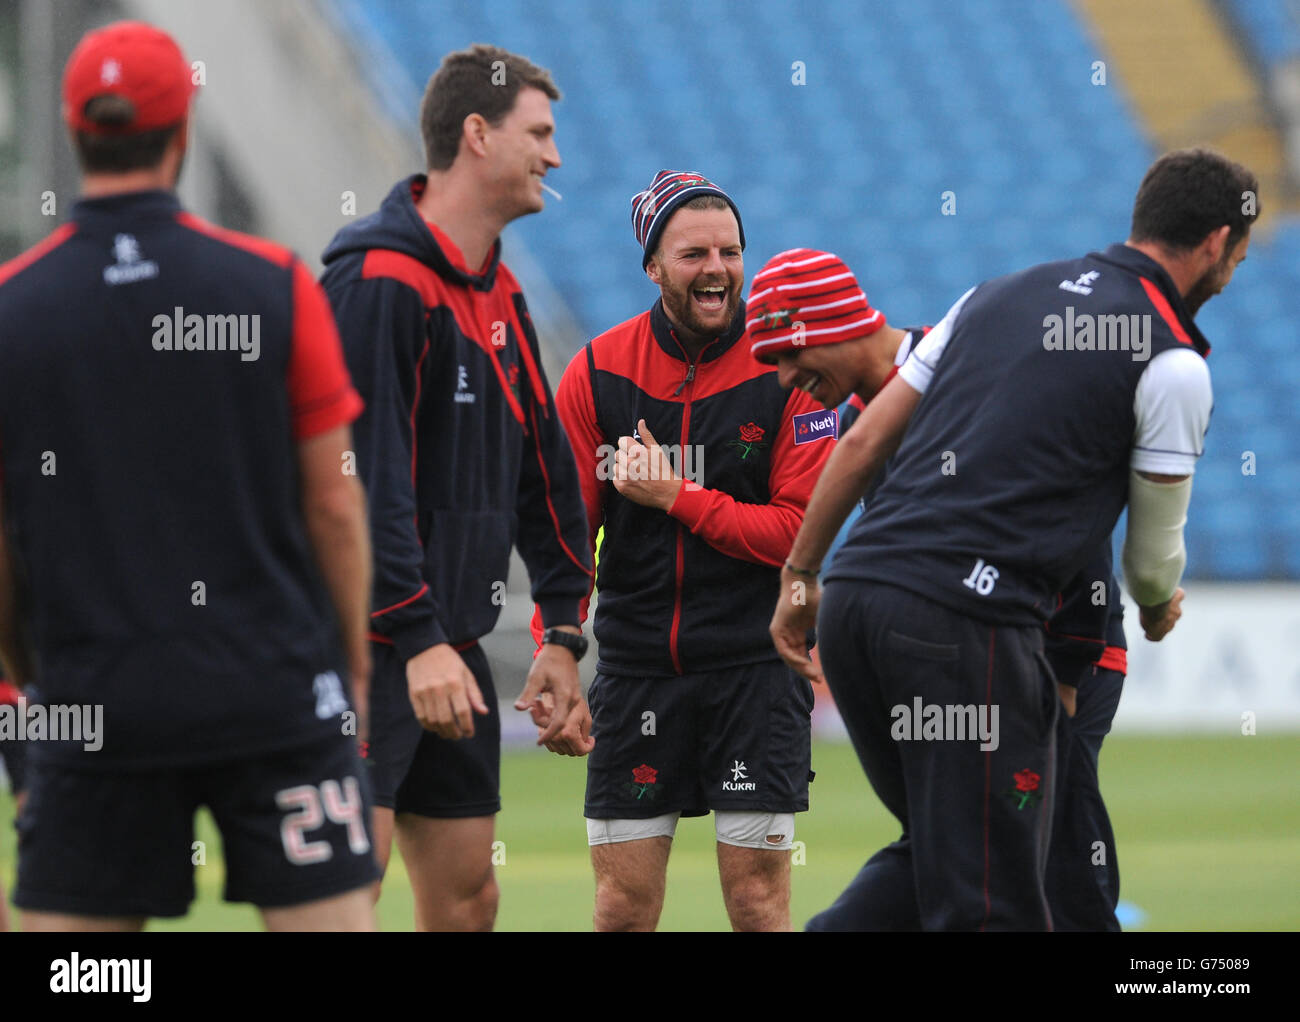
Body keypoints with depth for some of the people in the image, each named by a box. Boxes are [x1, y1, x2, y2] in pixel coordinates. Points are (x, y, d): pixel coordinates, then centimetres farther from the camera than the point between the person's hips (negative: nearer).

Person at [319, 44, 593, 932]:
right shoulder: (378, 277, -15)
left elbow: (544, 468, 20)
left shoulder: (500, 294, 15)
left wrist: (562, 634, 16)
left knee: (467, 898, 9)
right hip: (366, 648, -9)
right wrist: (419, 640, -26)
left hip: (453, 644, 9)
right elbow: (366, 475, -22)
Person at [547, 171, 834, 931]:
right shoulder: (599, 371, 1)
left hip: (755, 663, -2)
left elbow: (800, 529, -9)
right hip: (636, 663, 2)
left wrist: (674, 496, -14)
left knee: (758, 898, -3)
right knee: (624, 905, 2)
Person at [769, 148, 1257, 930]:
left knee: (937, 848, 23)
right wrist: (1160, 609, 31)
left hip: (854, 600, 7)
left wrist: (801, 577, 26)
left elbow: (863, 443, 17)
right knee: (994, 903, -3)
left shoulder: (1000, 296, 17)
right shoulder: (1172, 363, -1)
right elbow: (1154, 557, 7)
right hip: (967, 626, -7)